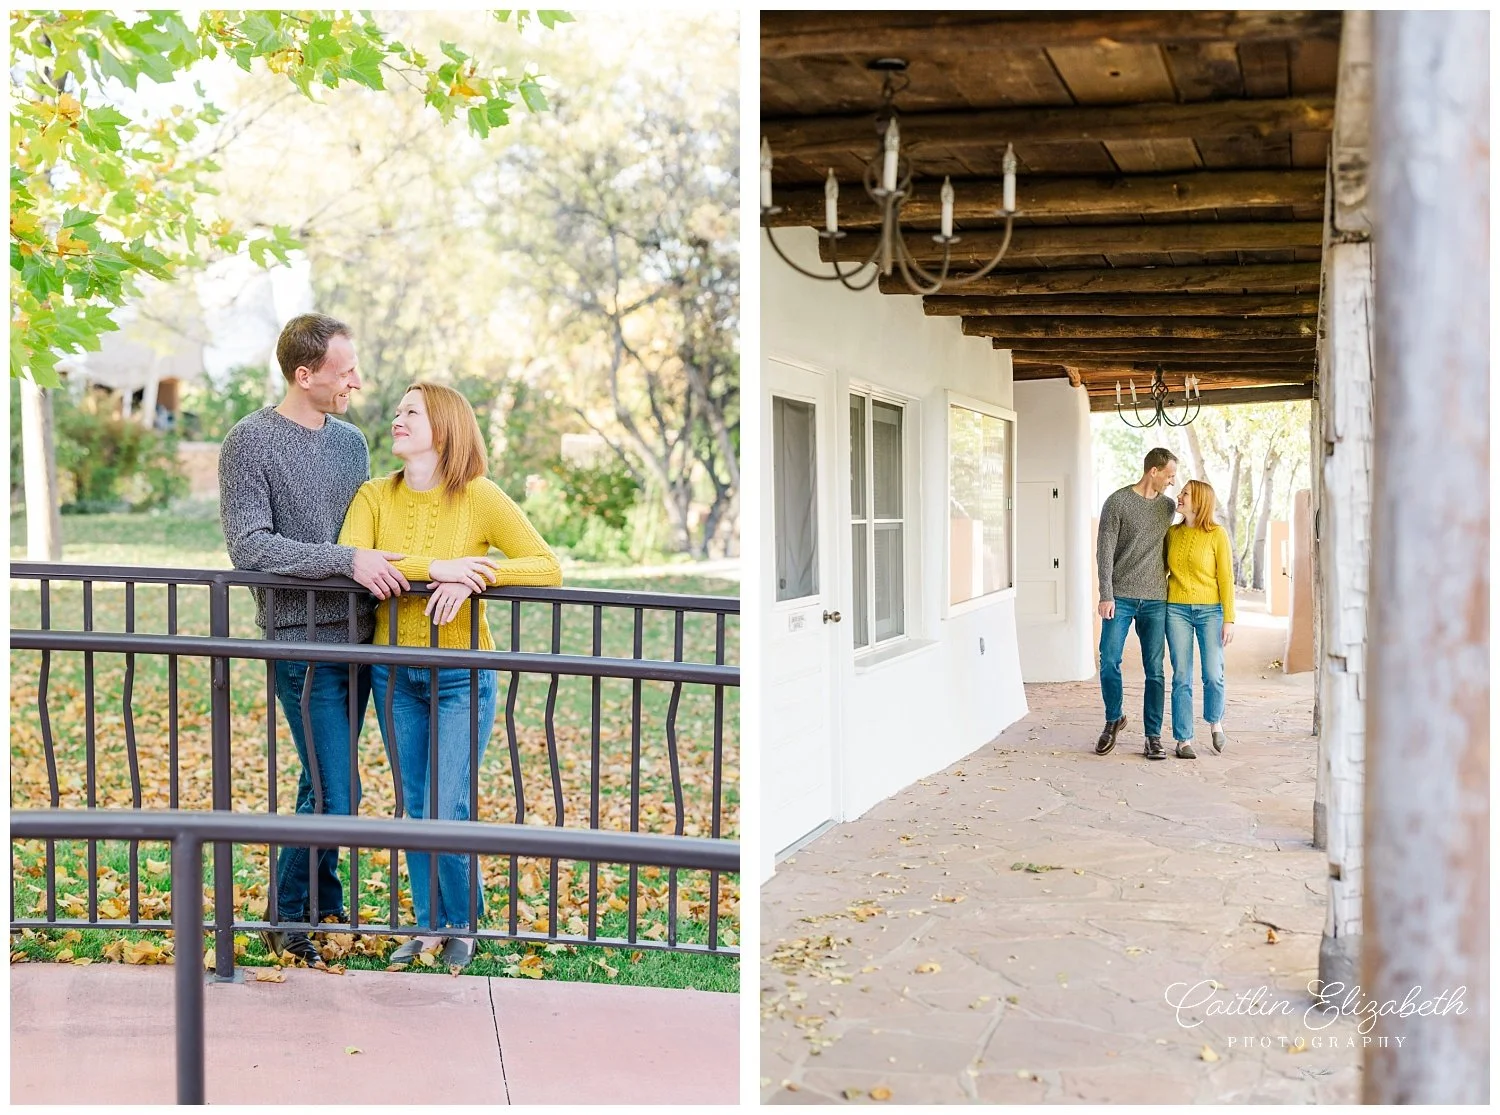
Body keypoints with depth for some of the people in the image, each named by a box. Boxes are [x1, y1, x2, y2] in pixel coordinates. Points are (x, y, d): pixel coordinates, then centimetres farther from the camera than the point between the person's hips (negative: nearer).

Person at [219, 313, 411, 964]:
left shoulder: (351, 440, 14)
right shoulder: (251, 442, -7)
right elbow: (249, 546, -15)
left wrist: (386, 567, 5)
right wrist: (347, 560, -21)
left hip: (356, 635, 6)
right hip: (302, 640, -6)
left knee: (331, 786, 14)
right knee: (335, 794, -8)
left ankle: (325, 910, 26)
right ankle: (286, 923, 10)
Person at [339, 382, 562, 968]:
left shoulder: (480, 497, -10)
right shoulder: (375, 496, -2)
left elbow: (548, 567, -14)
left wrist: (473, 578, -28)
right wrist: (433, 568, -29)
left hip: (462, 675, -3)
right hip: (394, 673, 3)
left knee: (447, 812, -5)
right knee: (415, 810, 12)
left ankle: (464, 925, 19)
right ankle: (429, 926, 27)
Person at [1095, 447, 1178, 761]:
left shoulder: (1167, 506, 10)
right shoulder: (1117, 502, -4)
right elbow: (1105, 551, -7)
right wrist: (1106, 595, -12)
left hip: (1155, 600, 3)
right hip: (1120, 597, -3)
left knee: (1154, 670, 2)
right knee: (1109, 662, -7)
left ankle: (1153, 737, 8)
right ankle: (1113, 720, 17)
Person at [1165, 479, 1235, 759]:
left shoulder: (1217, 534, -4)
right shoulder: (1172, 533, 6)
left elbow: (1226, 578, -4)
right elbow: (1162, 568, 16)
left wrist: (1229, 619, -7)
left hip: (1210, 610, -2)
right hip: (1177, 610, 3)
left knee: (1214, 676, -6)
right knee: (1181, 678, 0)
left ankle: (1215, 722, 23)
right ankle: (1183, 739, 7)